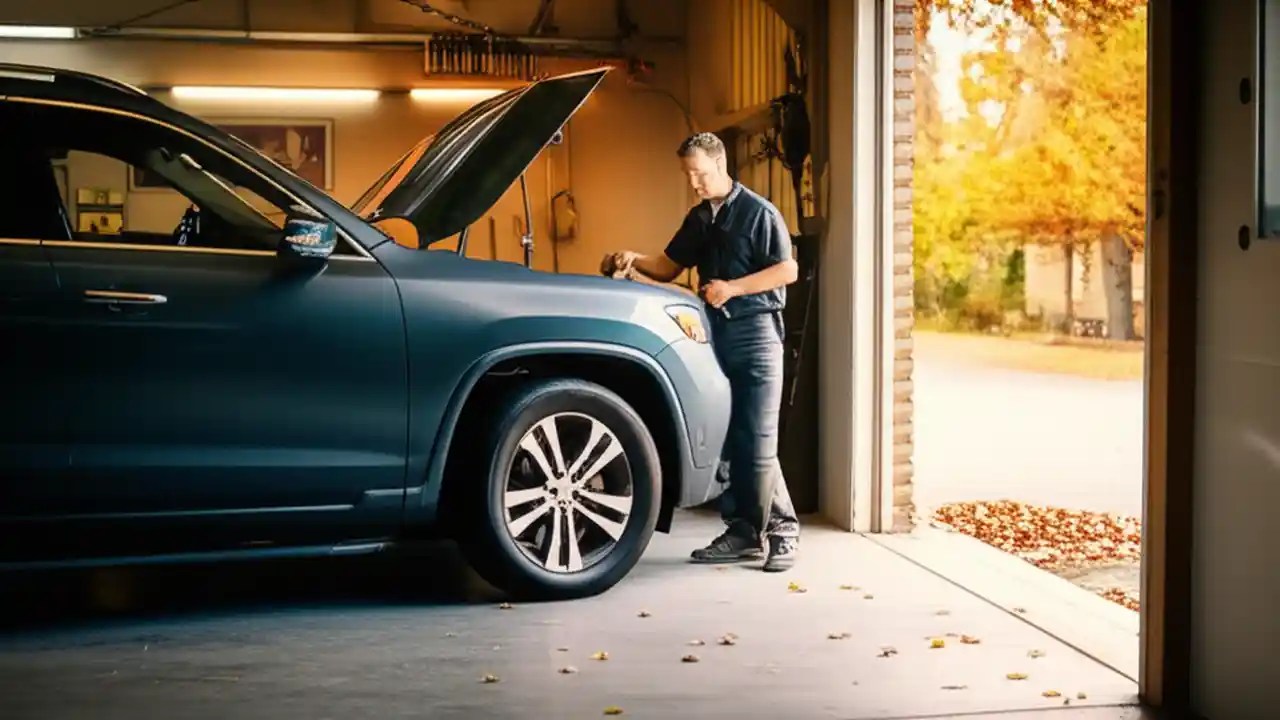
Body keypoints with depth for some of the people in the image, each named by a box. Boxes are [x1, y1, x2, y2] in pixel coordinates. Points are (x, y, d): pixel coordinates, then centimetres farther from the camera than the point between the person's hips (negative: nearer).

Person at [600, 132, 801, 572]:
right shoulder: (698, 219, 16)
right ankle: (743, 530, 10)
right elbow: (669, 267, 21)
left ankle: (782, 530, -2)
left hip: (755, 332, -7)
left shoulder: (758, 212, -5)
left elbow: (787, 271, -9)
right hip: (716, 333, 7)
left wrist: (733, 287, -17)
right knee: (722, 440, 5)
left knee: (757, 443, -10)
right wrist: (635, 260, 1)